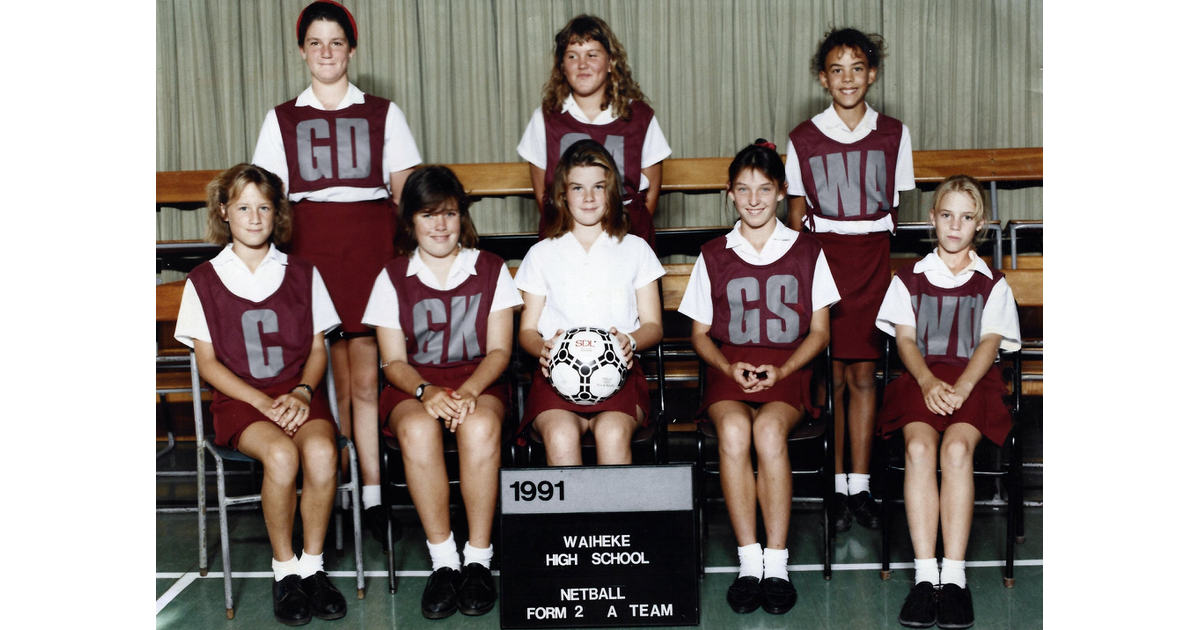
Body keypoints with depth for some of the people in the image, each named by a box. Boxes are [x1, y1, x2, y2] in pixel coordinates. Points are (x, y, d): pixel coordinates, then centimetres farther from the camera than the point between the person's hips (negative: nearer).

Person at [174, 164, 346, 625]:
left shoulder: (303, 275, 12)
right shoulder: (203, 281, 7)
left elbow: (317, 350, 12)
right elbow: (207, 361, 3)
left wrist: (301, 392, -10)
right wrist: (262, 401, -11)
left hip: (299, 393, 2)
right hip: (239, 398, -1)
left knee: (321, 450, -32)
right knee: (281, 454, -34)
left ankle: (313, 565, -12)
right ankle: (284, 570, -13)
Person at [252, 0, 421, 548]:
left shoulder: (383, 114, 13)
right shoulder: (282, 119, 14)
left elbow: (405, 189, 10)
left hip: (370, 243, 0)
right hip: (310, 246, 1)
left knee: (366, 380, -3)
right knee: (331, 382, -1)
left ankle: (372, 497, 2)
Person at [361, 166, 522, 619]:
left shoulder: (490, 270, 9)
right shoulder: (392, 279, 9)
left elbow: (499, 350, 3)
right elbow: (393, 361, 4)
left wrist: (468, 391, -18)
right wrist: (426, 390, -19)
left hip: (478, 381, 0)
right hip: (414, 385, 1)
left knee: (480, 426, -36)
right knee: (418, 429, -36)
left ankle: (479, 560, -24)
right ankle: (443, 561, -24)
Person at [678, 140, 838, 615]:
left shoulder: (807, 252, 11)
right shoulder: (713, 256, 14)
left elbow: (819, 332, 9)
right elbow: (700, 334, 14)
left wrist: (781, 369, -9)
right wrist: (730, 367, -7)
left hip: (787, 368, -1)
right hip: (729, 368, 1)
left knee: (769, 429, -34)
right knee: (733, 429, -33)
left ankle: (777, 563, -25)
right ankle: (749, 562, -25)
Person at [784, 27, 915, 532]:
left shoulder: (893, 135, 6)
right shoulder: (804, 139, 3)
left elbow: (896, 208, 11)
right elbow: (796, 213, 7)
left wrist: (894, 264, 5)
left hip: (875, 257, 1)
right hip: (823, 254, -1)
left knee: (863, 375, 3)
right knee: (831, 377, 1)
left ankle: (860, 485, 11)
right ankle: (836, 486, 10)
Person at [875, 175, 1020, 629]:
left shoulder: (992, 284, 17)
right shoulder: (909, 278, 19)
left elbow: (990, 342, 3)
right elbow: (905, 339, 8)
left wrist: (961, 387, -17)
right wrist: (928, 382, -13)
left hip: (974, 381, 0)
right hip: (921, 378, 1)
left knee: (957, 448, -32)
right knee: (919, 447, -31)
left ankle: (954, 577, -32)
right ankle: (925, 575, -31)